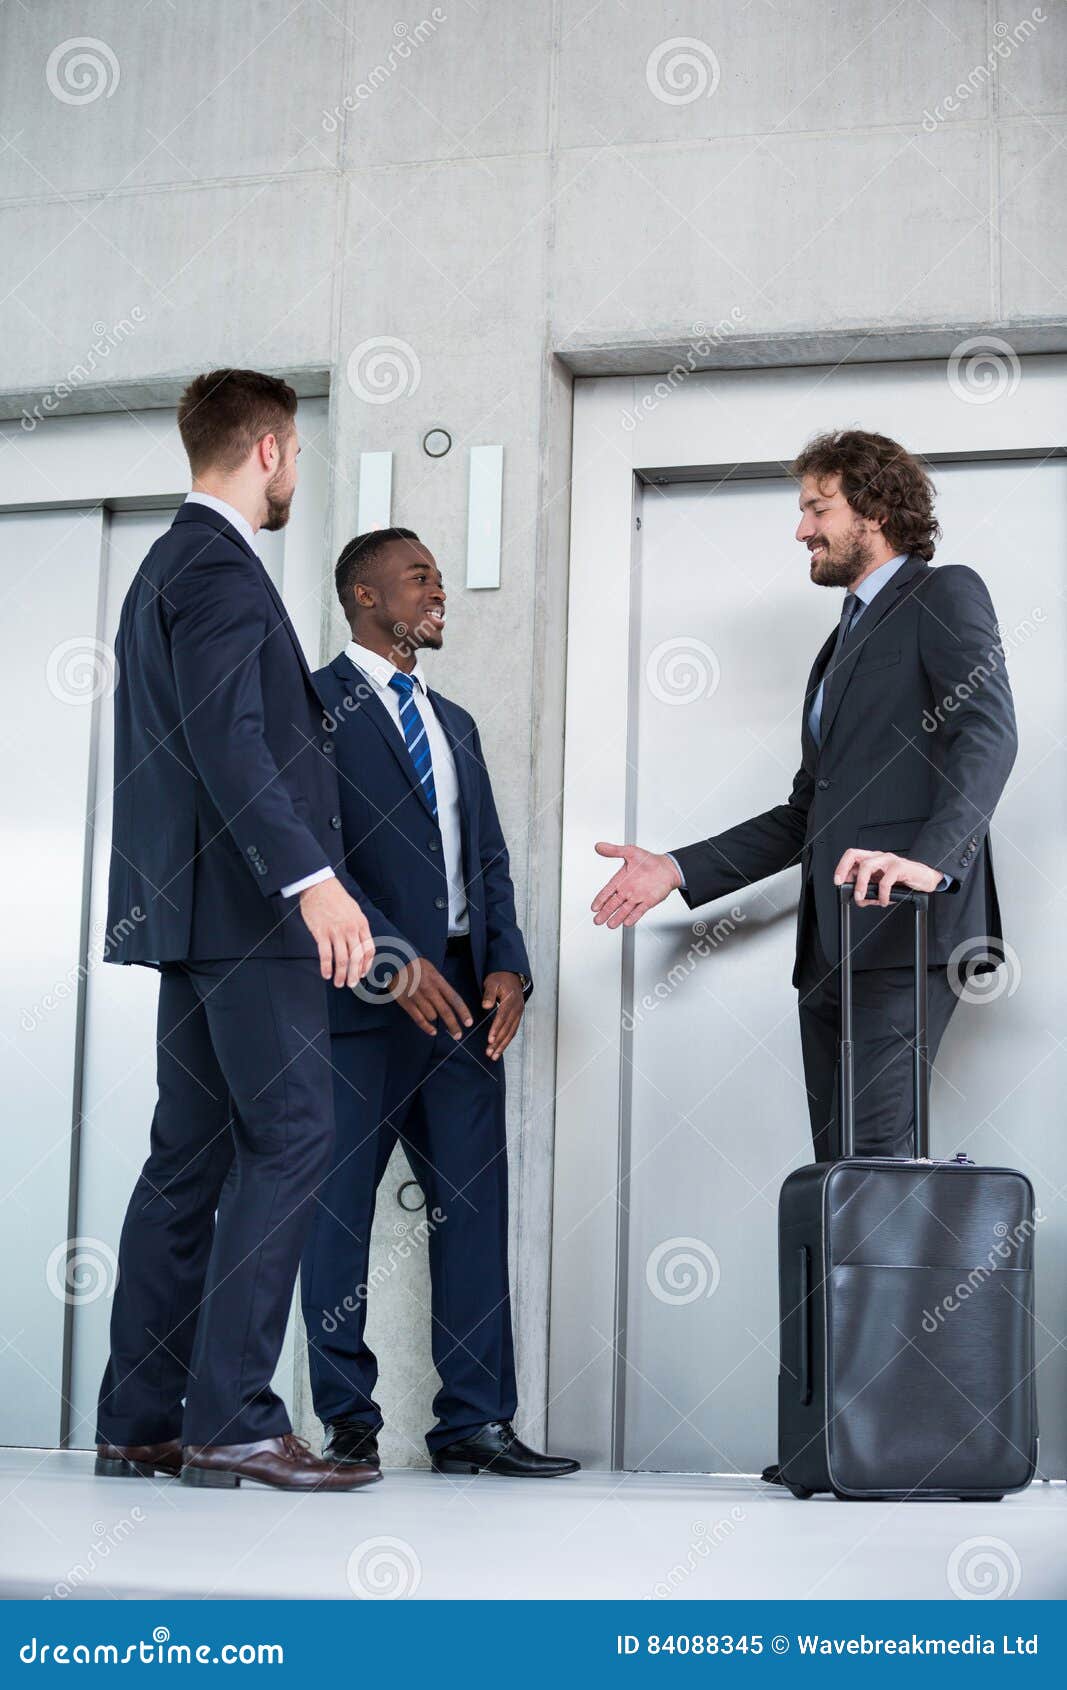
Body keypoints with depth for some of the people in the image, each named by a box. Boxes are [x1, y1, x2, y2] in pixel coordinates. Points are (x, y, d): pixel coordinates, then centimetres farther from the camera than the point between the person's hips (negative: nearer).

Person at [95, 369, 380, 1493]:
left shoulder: (171, 563, 23)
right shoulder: (218, 567, -9)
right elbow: (227, 739, -22)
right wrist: (312, 877, -29)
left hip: (193, 901, 11)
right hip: (245, 904, -10)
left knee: (191, 1156, 9)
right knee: (289, 1138, -11)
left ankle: (140, 1422, 11)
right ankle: (232, 1418, -12)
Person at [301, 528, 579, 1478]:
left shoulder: (454, 724, 24)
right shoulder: (313, 705, 0)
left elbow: (489, 858, 19)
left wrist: (507, 964, 3)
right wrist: (392, 960, -18)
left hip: (462, 995, 7)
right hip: (363, 997, -6)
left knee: (475, 1205, 3)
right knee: (338, 1206, -1)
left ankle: (475, 1424, 7)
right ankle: (348, 1423, 9)